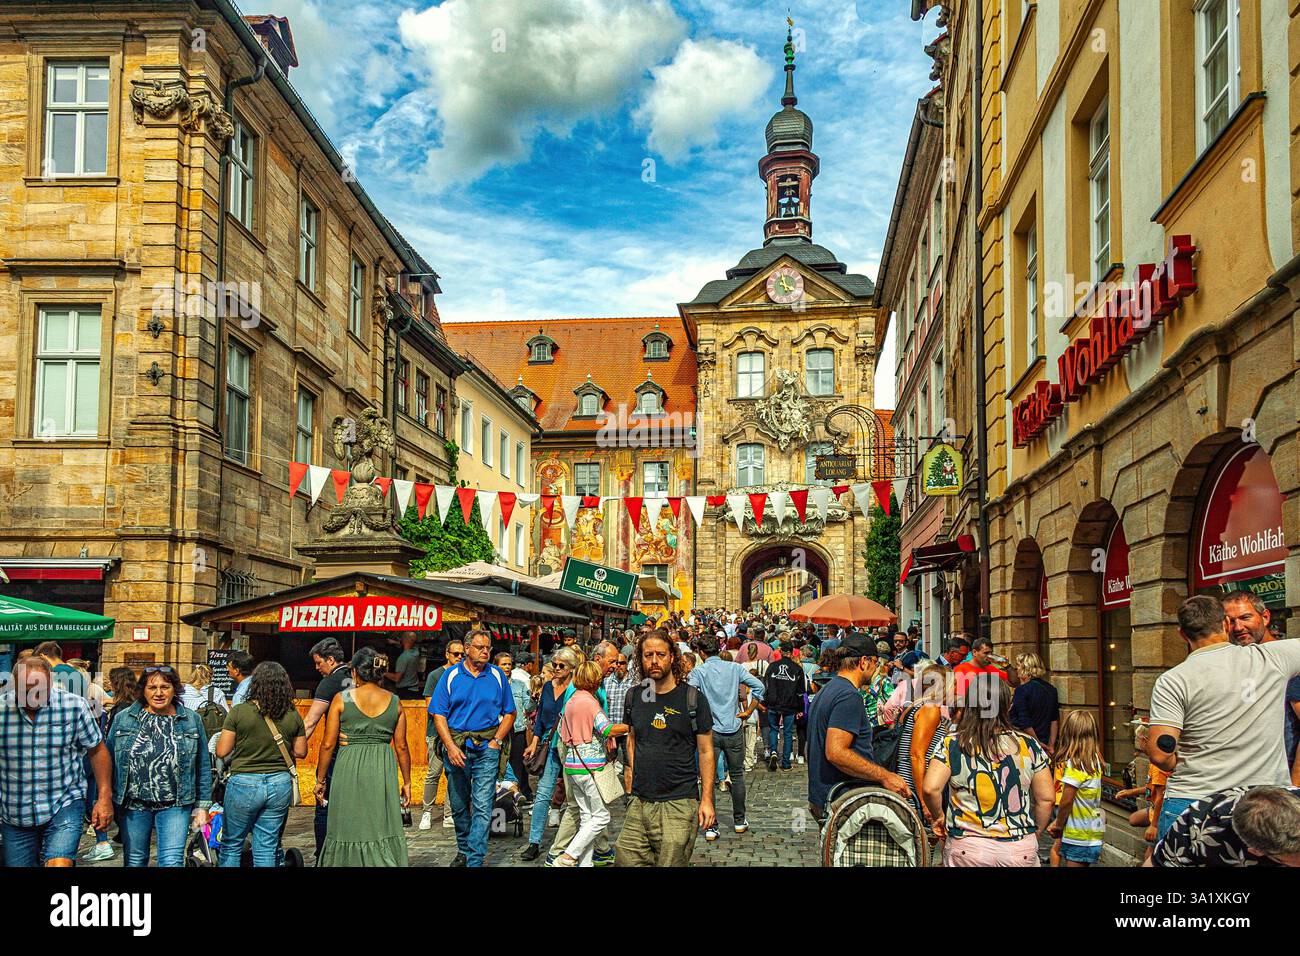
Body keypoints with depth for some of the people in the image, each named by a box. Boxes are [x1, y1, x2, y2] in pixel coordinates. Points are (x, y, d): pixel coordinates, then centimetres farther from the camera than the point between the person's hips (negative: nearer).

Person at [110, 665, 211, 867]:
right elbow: (110, 760, 7)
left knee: (172, 861, -10)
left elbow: (203, 766, 5)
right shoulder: (124, 719, 4)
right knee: (134, 860, 11)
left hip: (175, 805, -1)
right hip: (134, 805, 2)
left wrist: (202, 805, 3)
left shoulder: (192, 720, 2)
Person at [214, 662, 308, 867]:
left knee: (231, 844, 13)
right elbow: (301, 752, 6)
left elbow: (222, 752, -6)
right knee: (267, 847, 11)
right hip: (280, 783, 3)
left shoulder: (239, 712, -10)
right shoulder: (293, 715, -1)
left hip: (244, 783, -3)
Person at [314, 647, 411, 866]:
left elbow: (328, 744, -3)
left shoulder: (342, 699, -2)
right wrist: (406, 782, 14)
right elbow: (401, 747, 6)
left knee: (348, 829, 8)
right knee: (384, 829, 6)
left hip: (349, 767, -2)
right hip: (383, 771, 2)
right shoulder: (394, 702, 4)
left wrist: (320, 780, 6)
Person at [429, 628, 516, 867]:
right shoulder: (451, 675, 1)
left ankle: (475, 860, -6)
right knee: (458, 805, 13)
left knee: (482, 807, -8)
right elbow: (438, 714, -2)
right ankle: (463, 850, 33)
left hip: (487, 748, -1)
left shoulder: (498, 676, 4)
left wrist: (497, 741, -5)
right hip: (456, 746, 1)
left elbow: (509, 713, 8)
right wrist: (451, 746, -12)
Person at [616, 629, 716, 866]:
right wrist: (633, 773, 10)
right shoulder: (635, 697, 9)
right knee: (625, 860, 0)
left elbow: (705, 752, -1)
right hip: (639, 803, 4)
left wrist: (707, 799, -6)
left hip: (679, 804, -4)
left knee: (671, 862, -2)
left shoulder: (693, 698, -4)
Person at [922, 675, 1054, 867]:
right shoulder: (1029, 745, -2)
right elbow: (1046, 798, 2)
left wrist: (939, 817, 3)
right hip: (1020, 851, 1)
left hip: (966, 850, -1)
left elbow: (930, 788, -16)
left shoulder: (952, 744, -6)